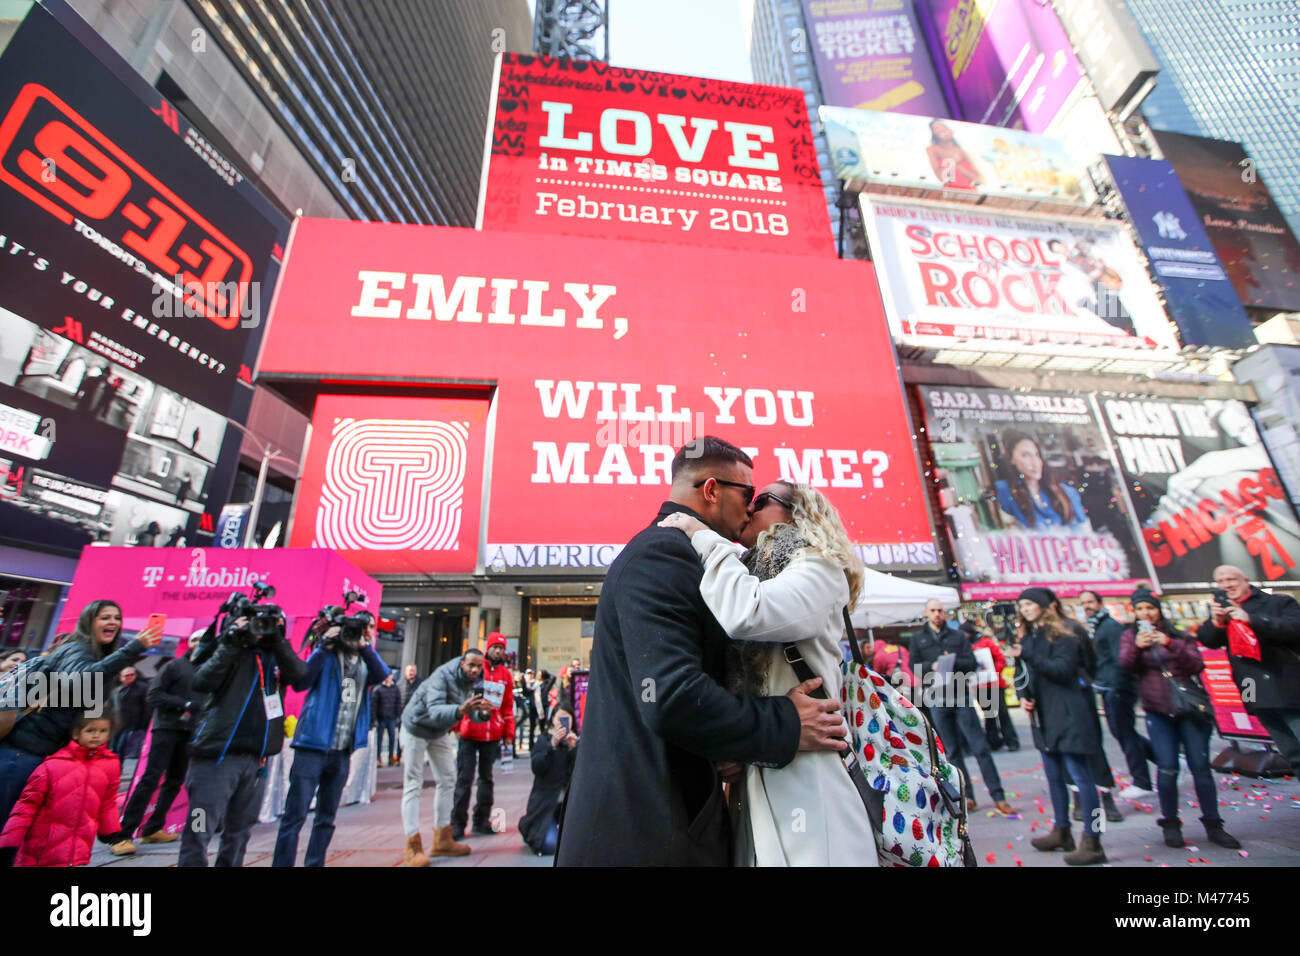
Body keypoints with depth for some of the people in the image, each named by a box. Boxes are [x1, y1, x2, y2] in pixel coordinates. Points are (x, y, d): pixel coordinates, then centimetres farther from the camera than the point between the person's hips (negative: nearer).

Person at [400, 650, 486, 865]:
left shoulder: (476, 679, -14)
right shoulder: (443, 675, -35)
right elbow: (434, 711, -47)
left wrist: (481, 707, -26)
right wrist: (460, 710, -65)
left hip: (440, 731, 7)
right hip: (416, 727, -7)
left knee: (447, 780, 8)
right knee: (413, 784, -4)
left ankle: (442, 840, 17)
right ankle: (413, 847, 1)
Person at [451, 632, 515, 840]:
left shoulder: (506, 674, 7)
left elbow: (508, 706, 12)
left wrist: (509, 733, 9)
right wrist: (455, 726, -5)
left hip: (493, 735, 4)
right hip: (470, 732, -4)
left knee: (486, 777, 13)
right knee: (465, 778, 1)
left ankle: (482, 821, 24)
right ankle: (457, 823, 13)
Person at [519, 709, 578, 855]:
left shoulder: (576, 741, 4)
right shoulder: (544, 740, 0)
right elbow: (536, 767, -16)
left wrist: (573, 747, -25)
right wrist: (552, 745, -30)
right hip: (545, 798, -2)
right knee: (549, 846, -15)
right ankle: (528, 828, 19)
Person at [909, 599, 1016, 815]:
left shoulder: (958, 635, 9)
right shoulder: (917, 638, 7)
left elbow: (971, 663, 0)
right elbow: (914, 666, 1)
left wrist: (953, 662, -17)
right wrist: (932, 666, -16)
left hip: (961, 696, 0)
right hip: (937, 700, 0)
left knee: (980, 747, 1)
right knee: (952, 751, 9)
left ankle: (998, 797, 10)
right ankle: (967, 796, 20)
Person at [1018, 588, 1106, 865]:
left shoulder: (1062, 634, -8)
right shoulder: (1029, 636, 13)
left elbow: (1064, 669, -19)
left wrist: (1028, 656, -27)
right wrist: (1025, 695, 1)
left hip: (1068, 713, -8)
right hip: (1044, 714, 8)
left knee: (1079, 774, -5)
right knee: (1053, 775, 15)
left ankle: (1092, 842, 2)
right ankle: (1062, 831, 27)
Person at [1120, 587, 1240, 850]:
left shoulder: (1178, 635, 7)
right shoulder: (1131, 635, 7)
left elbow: (1197, 665, -7)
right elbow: (1125, 664, -8)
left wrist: (1171, 644, -22)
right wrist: (1137, 646, -27)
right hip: (1158, 711, -1)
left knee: (1200, 765, -1)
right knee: (1167, 767, -6)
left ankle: (1213, 825, 14)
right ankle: (1171, 824, 7)